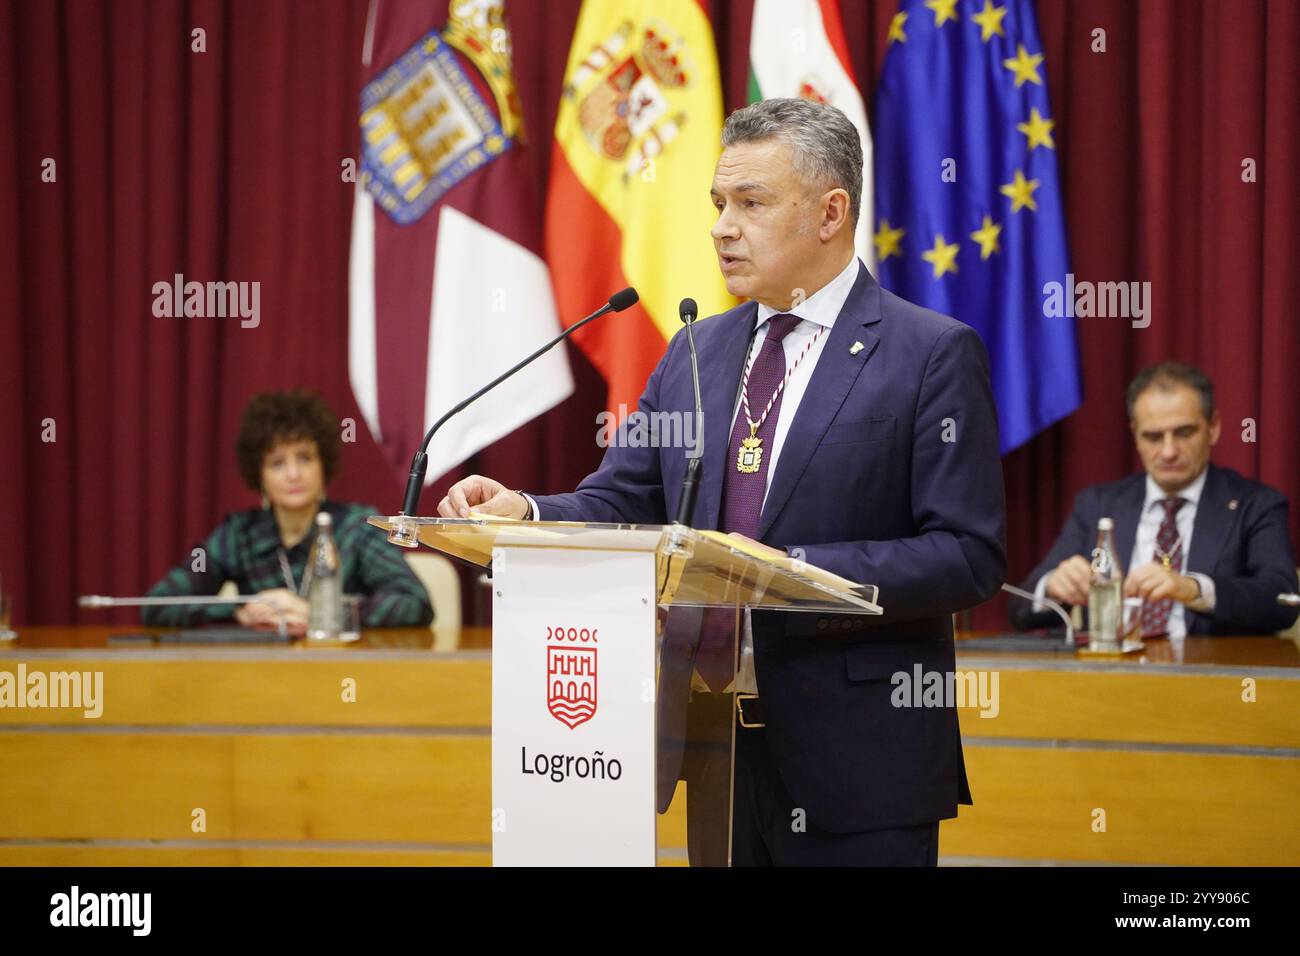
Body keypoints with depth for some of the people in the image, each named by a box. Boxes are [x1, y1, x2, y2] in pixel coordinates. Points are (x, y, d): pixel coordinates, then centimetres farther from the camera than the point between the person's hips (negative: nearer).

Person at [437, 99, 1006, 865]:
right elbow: (622, 505, 10)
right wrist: (524, 512, -11)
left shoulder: (934, 355, -7)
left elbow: (969, 556, -13)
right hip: (718, 750, 6)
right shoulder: (695, 356, 13)